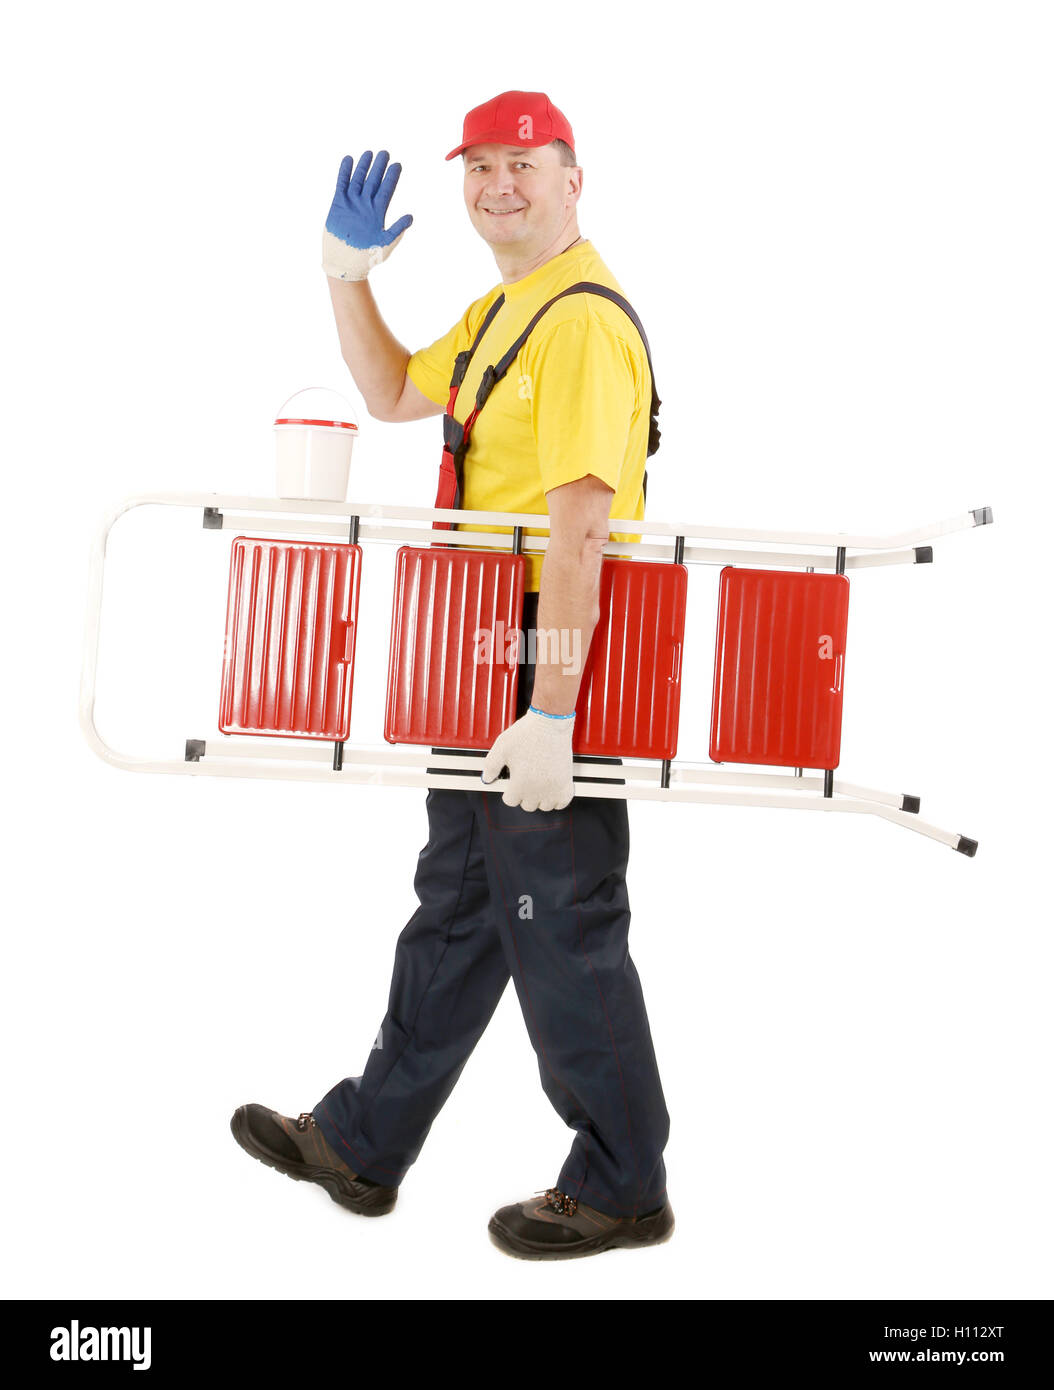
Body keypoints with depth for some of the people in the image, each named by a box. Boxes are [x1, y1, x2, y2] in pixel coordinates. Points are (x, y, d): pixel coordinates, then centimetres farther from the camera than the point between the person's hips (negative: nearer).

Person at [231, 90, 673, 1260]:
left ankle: (622, 1186, 19)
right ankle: (363, 1143, 33)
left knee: (561, 926, 1)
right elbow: (393, 394, 28)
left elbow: (577, 531, -25)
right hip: (492, 654, 10)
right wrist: (348, 271, 15)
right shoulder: (500, 311, 15)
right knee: (455, 907, 18)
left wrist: (549, 713, -28)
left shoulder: (584, 321, -17)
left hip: (556, 655, -10)